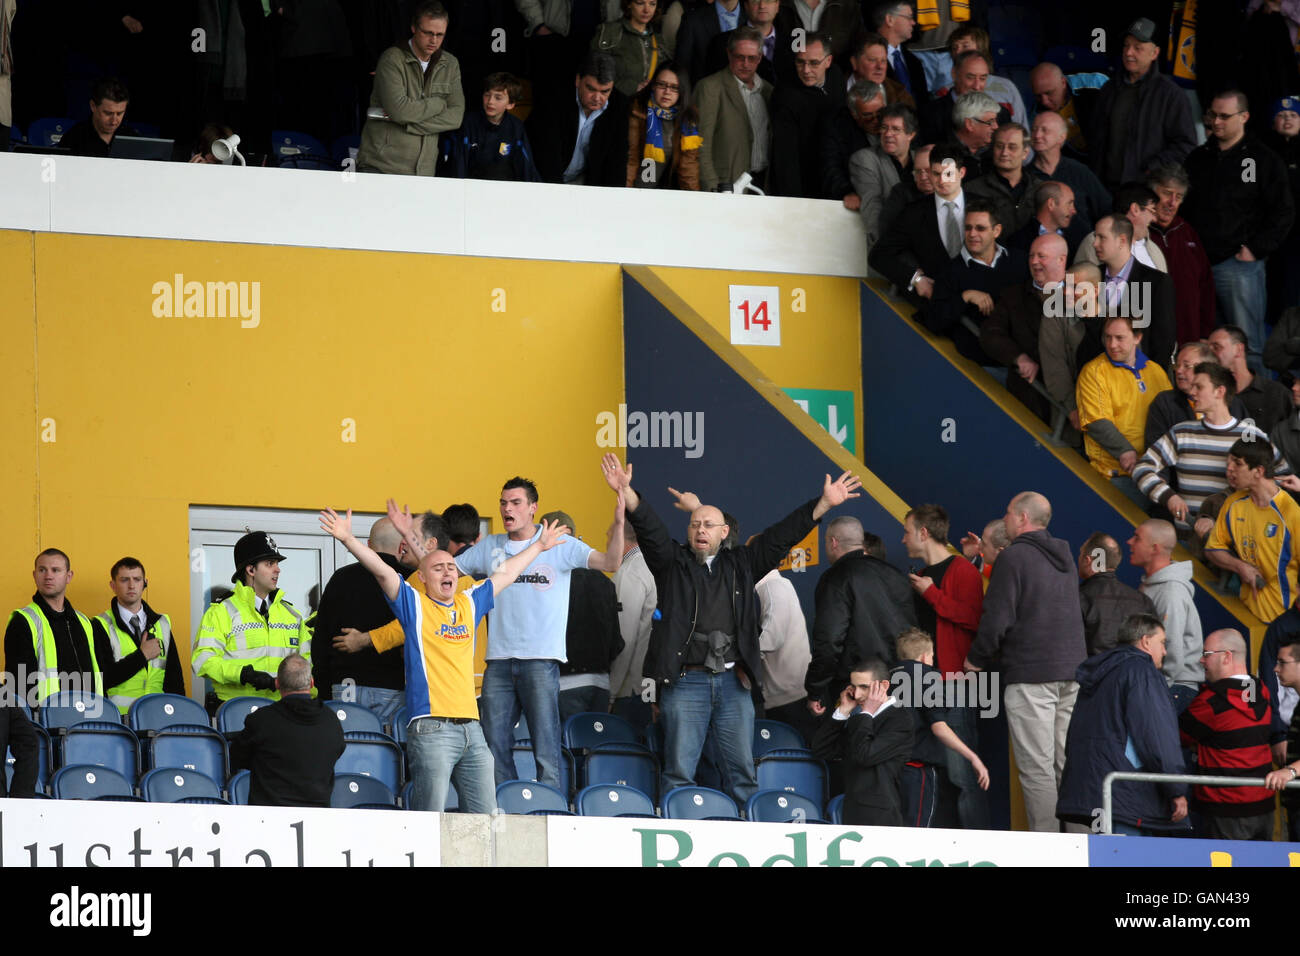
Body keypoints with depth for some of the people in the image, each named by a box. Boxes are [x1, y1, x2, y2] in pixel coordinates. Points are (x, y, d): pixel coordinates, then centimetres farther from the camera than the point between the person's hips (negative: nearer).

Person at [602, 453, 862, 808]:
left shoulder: (741, 564, 15)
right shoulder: (672, 563, 8)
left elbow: (782, 536, 14)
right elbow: (650, 530, -5)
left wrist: (824, 503, 9)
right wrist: (627, 493, -22)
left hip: (734, 683, 2)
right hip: (684, 682, -2)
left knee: (743, 772, 2)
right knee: (680, 771, -4)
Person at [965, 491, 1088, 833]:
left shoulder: (1014, 557, -8)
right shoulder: (1063, 557, 15)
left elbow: (997, 620, -12)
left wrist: (976, 661, 4)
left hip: (1031, 673, -7)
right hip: (1072, 670, 7)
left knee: (1037, 768, -7)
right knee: (1069, 766, 7)